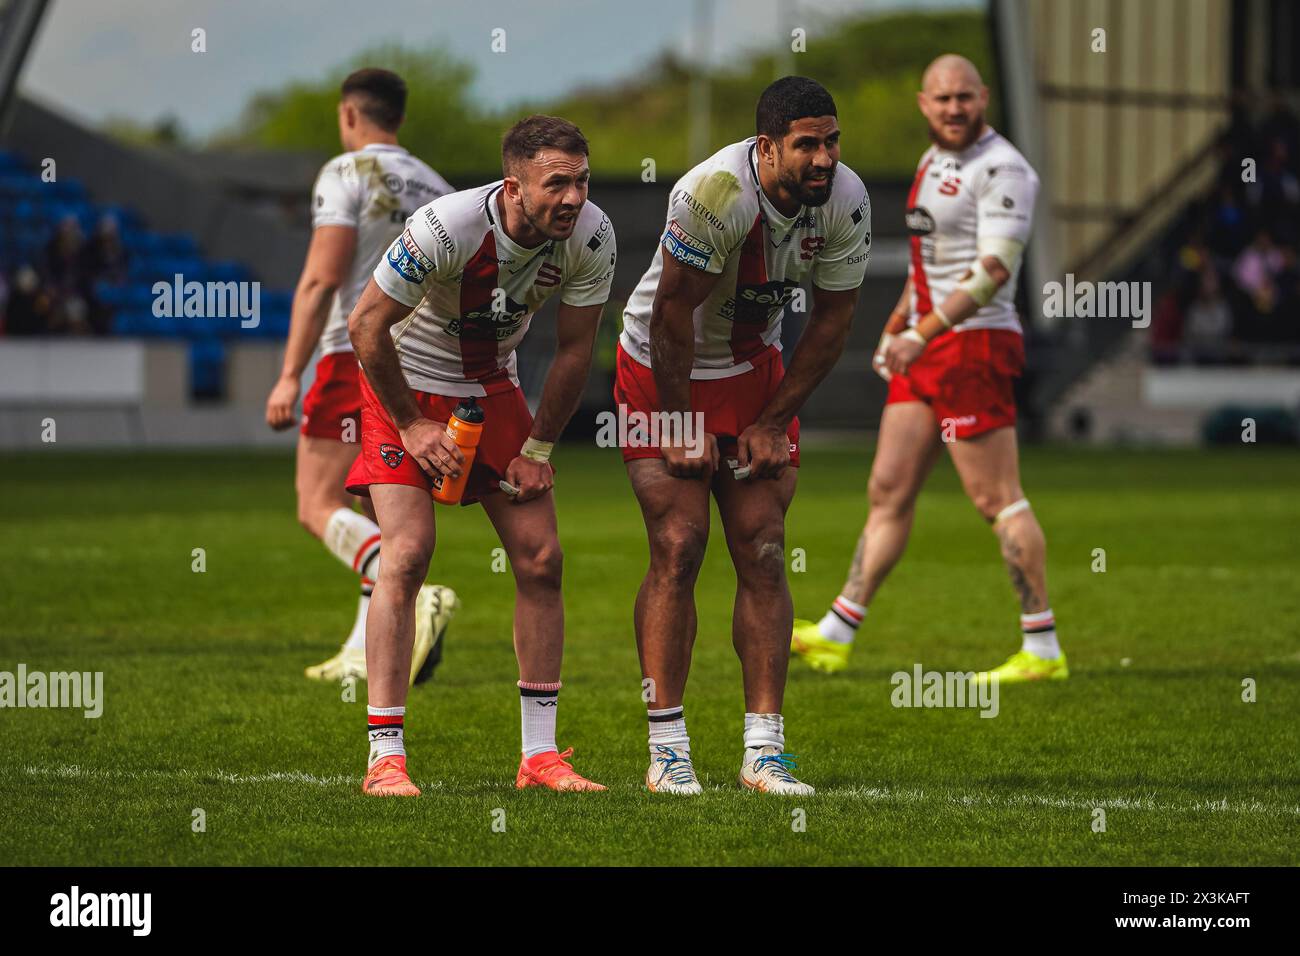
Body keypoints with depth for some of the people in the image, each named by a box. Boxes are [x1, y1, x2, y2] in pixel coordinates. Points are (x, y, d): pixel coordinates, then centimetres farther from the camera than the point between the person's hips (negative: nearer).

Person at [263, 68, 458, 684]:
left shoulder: (347, 173, -5)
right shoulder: (437, 189, 16)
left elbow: (321, 279, -15)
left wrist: (290, 375, -16)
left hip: (357, 356, -7)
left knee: (319, 507, -8)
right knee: (373, 514, 16)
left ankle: (417, 598, -29)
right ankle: (366, 651, 11)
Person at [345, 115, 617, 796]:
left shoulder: (592, 237, -18)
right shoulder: (447, 227, -31)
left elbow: (574, 349, -4)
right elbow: (367, 325, -21)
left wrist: (537, 450, -3)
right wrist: (411, 427, -16)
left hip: (492, 388, 5)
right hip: (405, 384, -5)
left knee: (540, 560, -3)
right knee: (407, 554, -17)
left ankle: (539, 754, 6)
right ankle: (385, 759, -15)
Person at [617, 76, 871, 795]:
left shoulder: (846, 202, -14)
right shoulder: (715, 194, -31)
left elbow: (829, 325, -3)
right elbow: (673, 314, -22)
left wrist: (772, 422, -4)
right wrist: (681, 426, -15)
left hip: (754, 370, 5)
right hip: (665, 369, -5)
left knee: (763, 554, -2)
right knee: (678, 549, -10)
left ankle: (764, 752, 0)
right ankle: (667, 750, -5)